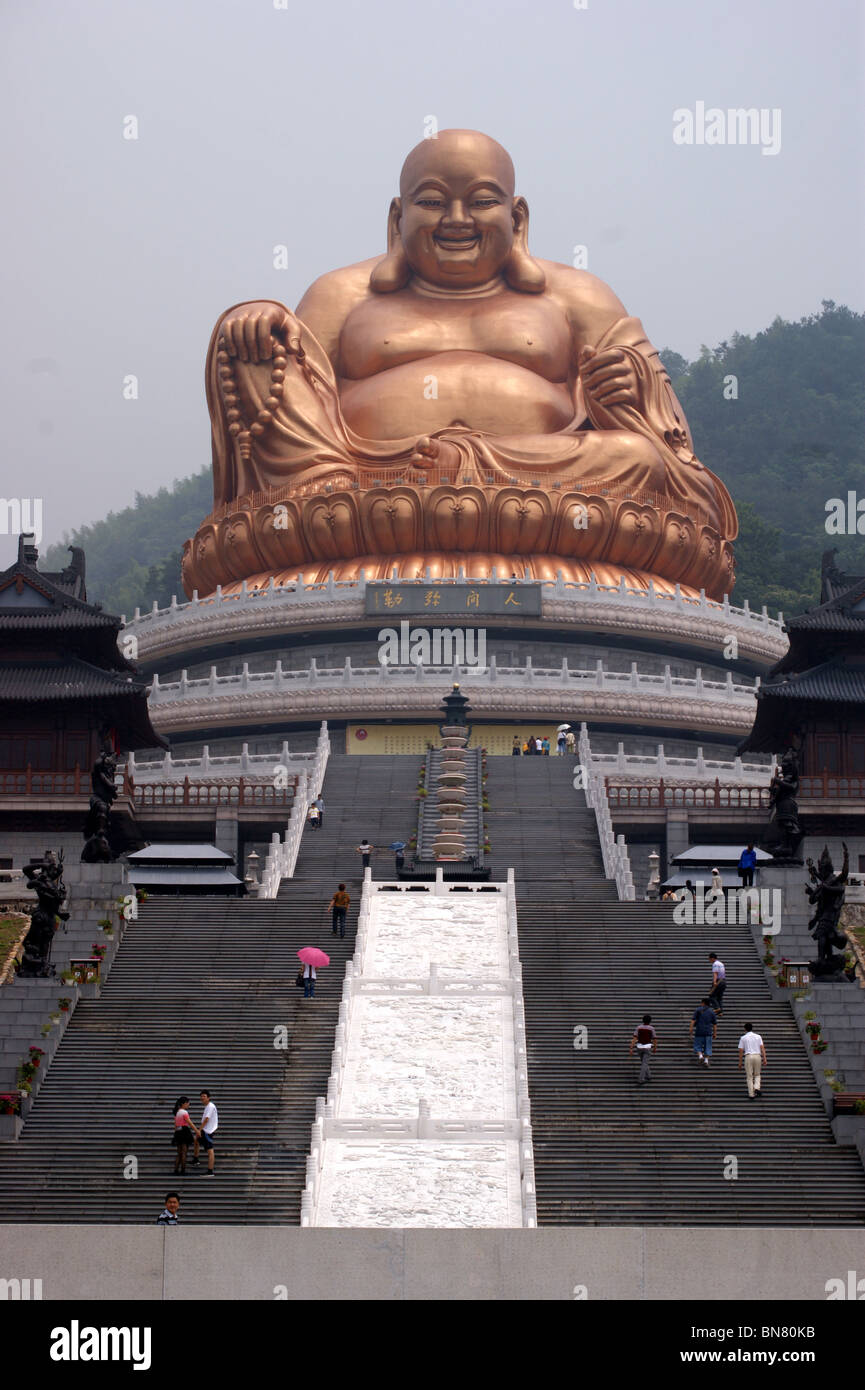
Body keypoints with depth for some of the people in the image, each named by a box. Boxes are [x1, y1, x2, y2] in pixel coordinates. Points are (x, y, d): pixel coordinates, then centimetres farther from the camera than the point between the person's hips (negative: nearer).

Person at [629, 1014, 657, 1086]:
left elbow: (634, 1038, -13)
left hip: (639, 1047, 3)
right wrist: (655, 1048, 14)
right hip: (647, 1048, -3)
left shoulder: (638, 1027, -7)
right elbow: (655, 1040, -5)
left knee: (644, 1062, 26)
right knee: (644, 1064, -2)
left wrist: (631, 1049, -15)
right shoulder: (651, 1029, -12)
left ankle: (648, 1076, 37)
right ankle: (641, 1080, -11)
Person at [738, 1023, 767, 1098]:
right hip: (757, 1056, 2)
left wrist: (740, 1063, 7)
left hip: (748, 1057, -2)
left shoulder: (743, 1038, 6)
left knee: (749, 1077, 5)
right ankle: (757, 1088, -7)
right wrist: (764, 1059, -1)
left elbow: (741, 1051, 3)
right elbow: (762, 1048, 1)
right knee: (757, 1075, 17)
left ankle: (752, 1094, 3)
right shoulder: (758, 1036, 10)